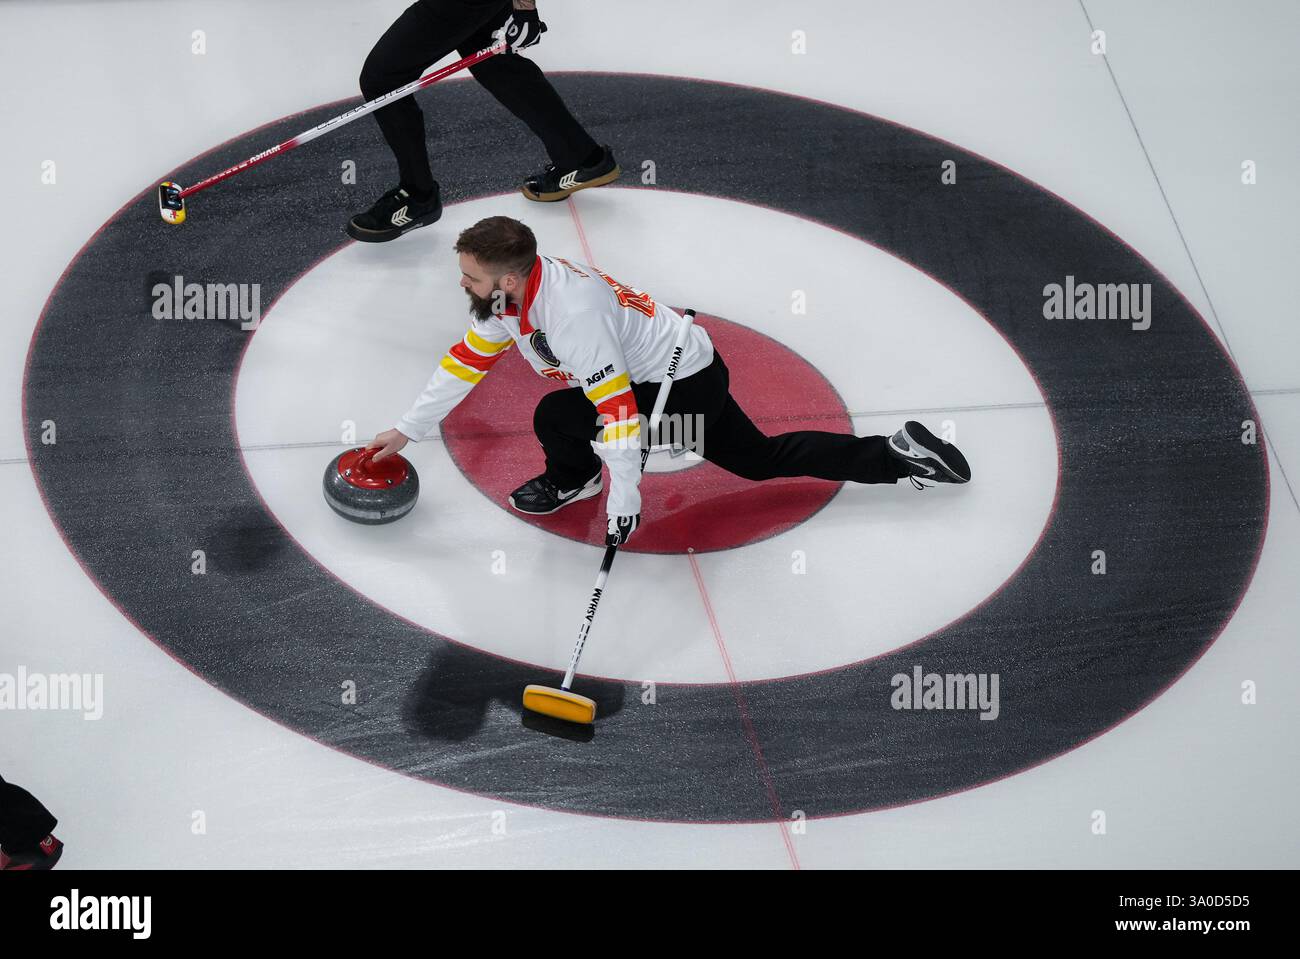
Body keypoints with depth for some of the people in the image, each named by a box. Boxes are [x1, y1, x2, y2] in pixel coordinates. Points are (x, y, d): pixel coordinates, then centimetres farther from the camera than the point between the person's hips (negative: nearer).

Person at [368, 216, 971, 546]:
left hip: (687, 387, -10)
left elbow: (617, 407, -37)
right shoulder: (508, 296, -6)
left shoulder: (569, 312, -36)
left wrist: (623, 504, -35)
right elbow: (466, 362, 7)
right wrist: (406, 431, 7)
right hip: (693, 381, 10)